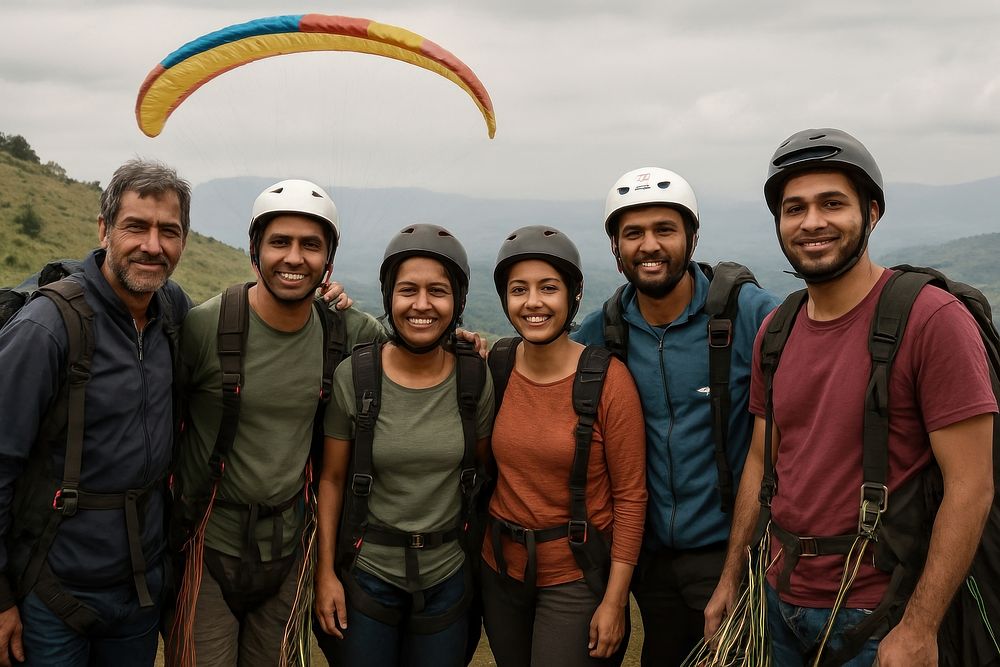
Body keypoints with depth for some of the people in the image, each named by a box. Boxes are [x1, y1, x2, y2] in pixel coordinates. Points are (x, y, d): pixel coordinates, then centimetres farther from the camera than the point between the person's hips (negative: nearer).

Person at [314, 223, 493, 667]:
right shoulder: (353, 377, -12)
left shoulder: (476, 378, -7)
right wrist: (325, 572, -5)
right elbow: (331, 478, -5)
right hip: (368, 573, -1)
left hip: (447, 576, 2)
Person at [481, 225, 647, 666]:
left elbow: (630, 496, -12)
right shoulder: (495, 367, -4)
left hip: (576, 578, -4)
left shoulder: (607, 379, -16)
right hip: (500, 568, 5)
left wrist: (615, 600, -12)